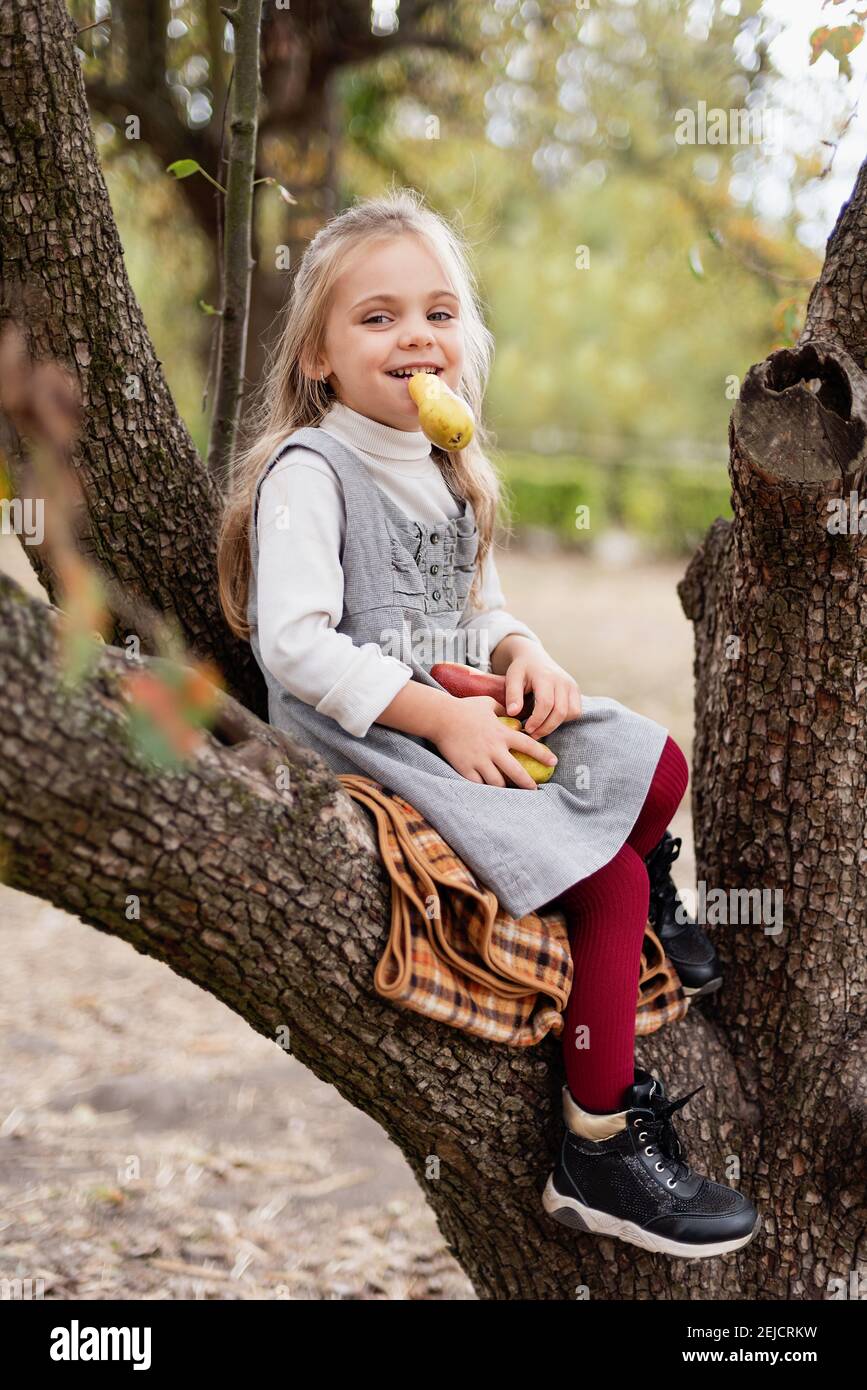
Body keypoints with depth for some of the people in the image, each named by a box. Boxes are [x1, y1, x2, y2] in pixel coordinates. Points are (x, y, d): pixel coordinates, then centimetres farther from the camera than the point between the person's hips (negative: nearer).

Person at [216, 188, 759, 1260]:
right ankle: (600, 1151, -11)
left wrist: (523, 654, -2)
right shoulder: (308, 472, -13)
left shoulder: (449, 473, 15)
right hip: (363, 733, -9)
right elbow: (295, 642, -23)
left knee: (656, 771, -1)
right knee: (610, 875, -18)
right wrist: (440, 718, -24)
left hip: (462, 713, 9)